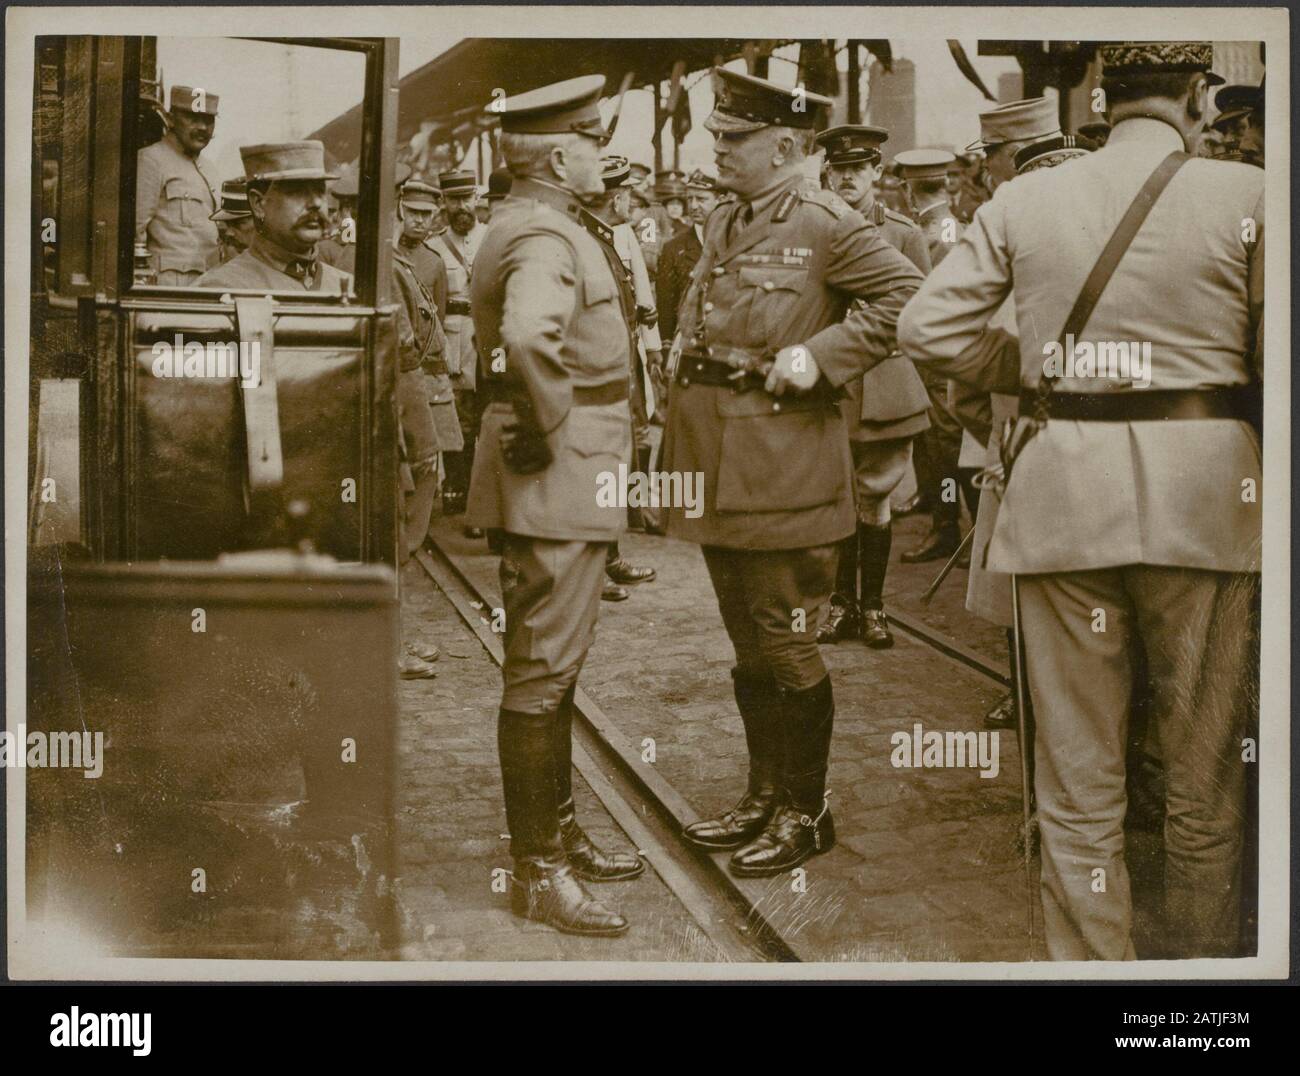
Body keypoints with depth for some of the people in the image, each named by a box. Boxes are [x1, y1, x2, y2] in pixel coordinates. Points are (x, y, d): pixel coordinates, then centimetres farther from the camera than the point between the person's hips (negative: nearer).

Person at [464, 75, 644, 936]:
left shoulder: (538, 227, 16)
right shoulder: (547, 238, -18)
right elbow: (528, 336, -39)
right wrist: (545, 427, -24)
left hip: (570, 482, 11)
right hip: (557, 480, -11)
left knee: (554, 668, 18)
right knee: (543, 674, -4)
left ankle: (560, 834, 31)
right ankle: (538, 872, 6)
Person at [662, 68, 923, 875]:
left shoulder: (827, 225, -11)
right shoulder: (725, 225, 14)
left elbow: (907, 295, -17)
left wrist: (818, 355, -20)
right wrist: (691, 365, 13)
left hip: (786, 471, -8)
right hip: (722, 471, 8)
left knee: (787, 648, 0)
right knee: (749, 647, 16)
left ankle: (806, 811, 15)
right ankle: (765, 797, 29)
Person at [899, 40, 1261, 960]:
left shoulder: (1023, 202, 2)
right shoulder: (1244, 196, -4)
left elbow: (927, 328, 1)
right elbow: (1274, 363, -5)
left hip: (1061, 494, 2)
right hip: (1201, 494, -1)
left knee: (1078, 775, 10)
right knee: (1205, 772, 14)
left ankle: (1091, 962, 18)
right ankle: (1201, 957, 26)